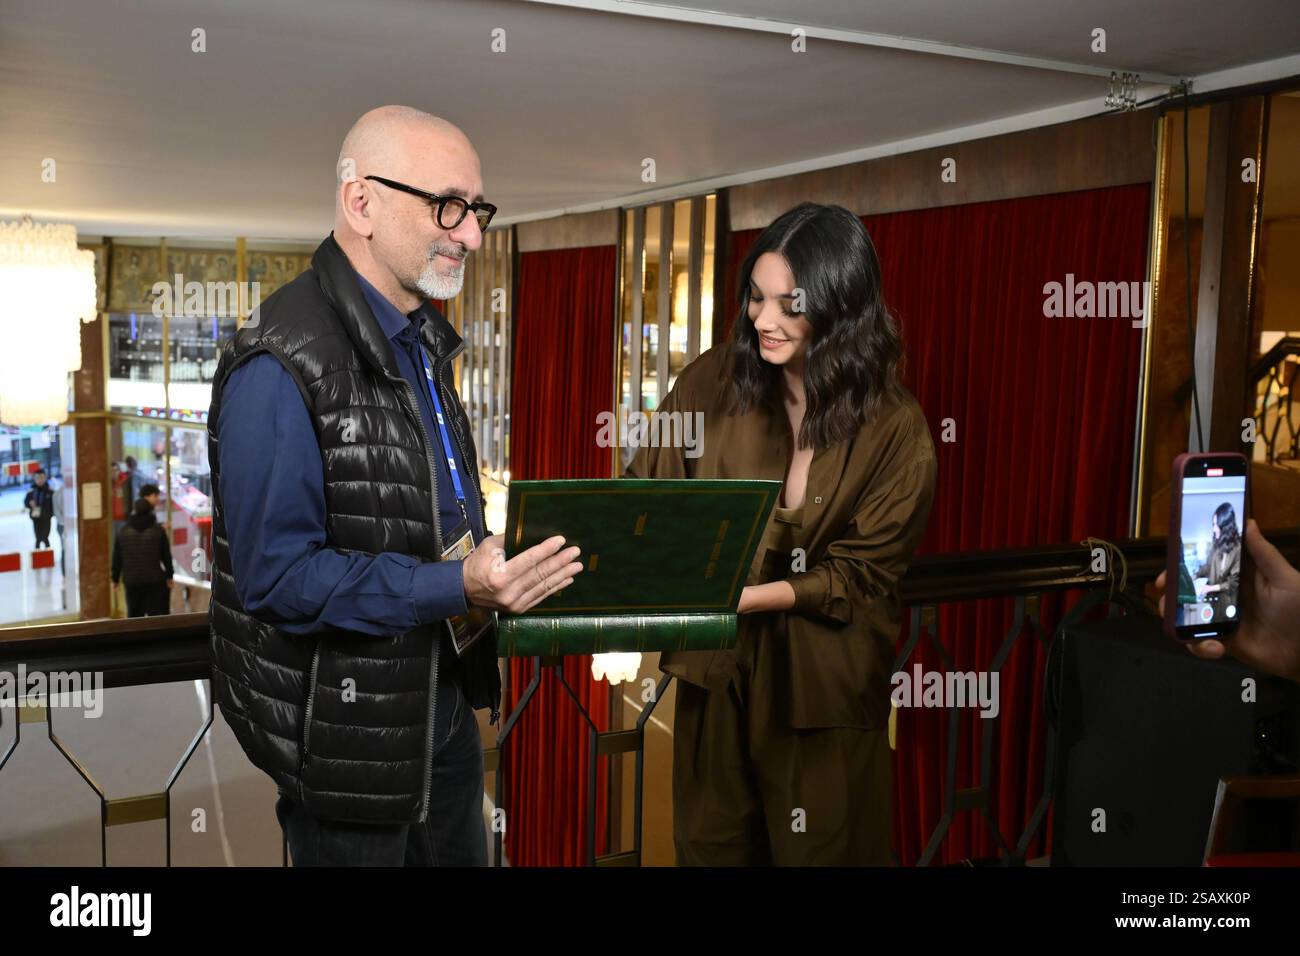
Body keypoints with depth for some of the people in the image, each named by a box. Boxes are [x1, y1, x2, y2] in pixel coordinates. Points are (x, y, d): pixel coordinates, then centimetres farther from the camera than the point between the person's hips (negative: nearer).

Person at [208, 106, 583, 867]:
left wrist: (507, 565, 0)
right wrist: (455, 588, -31)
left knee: (459, 853, 22)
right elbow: (277, 576, -24)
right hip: (345, 727, -8)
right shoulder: (279, 370, -22)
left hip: (444, 697, 9)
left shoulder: (421, 341, 8)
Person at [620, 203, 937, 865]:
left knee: (817, 851, 16)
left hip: (821, 683, -2)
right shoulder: (712, 382, -7)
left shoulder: (895, 426, -12)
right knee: (710, 846, 18)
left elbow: (861, 575, -11)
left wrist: (742, 596, -23)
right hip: (716, 667, 2)